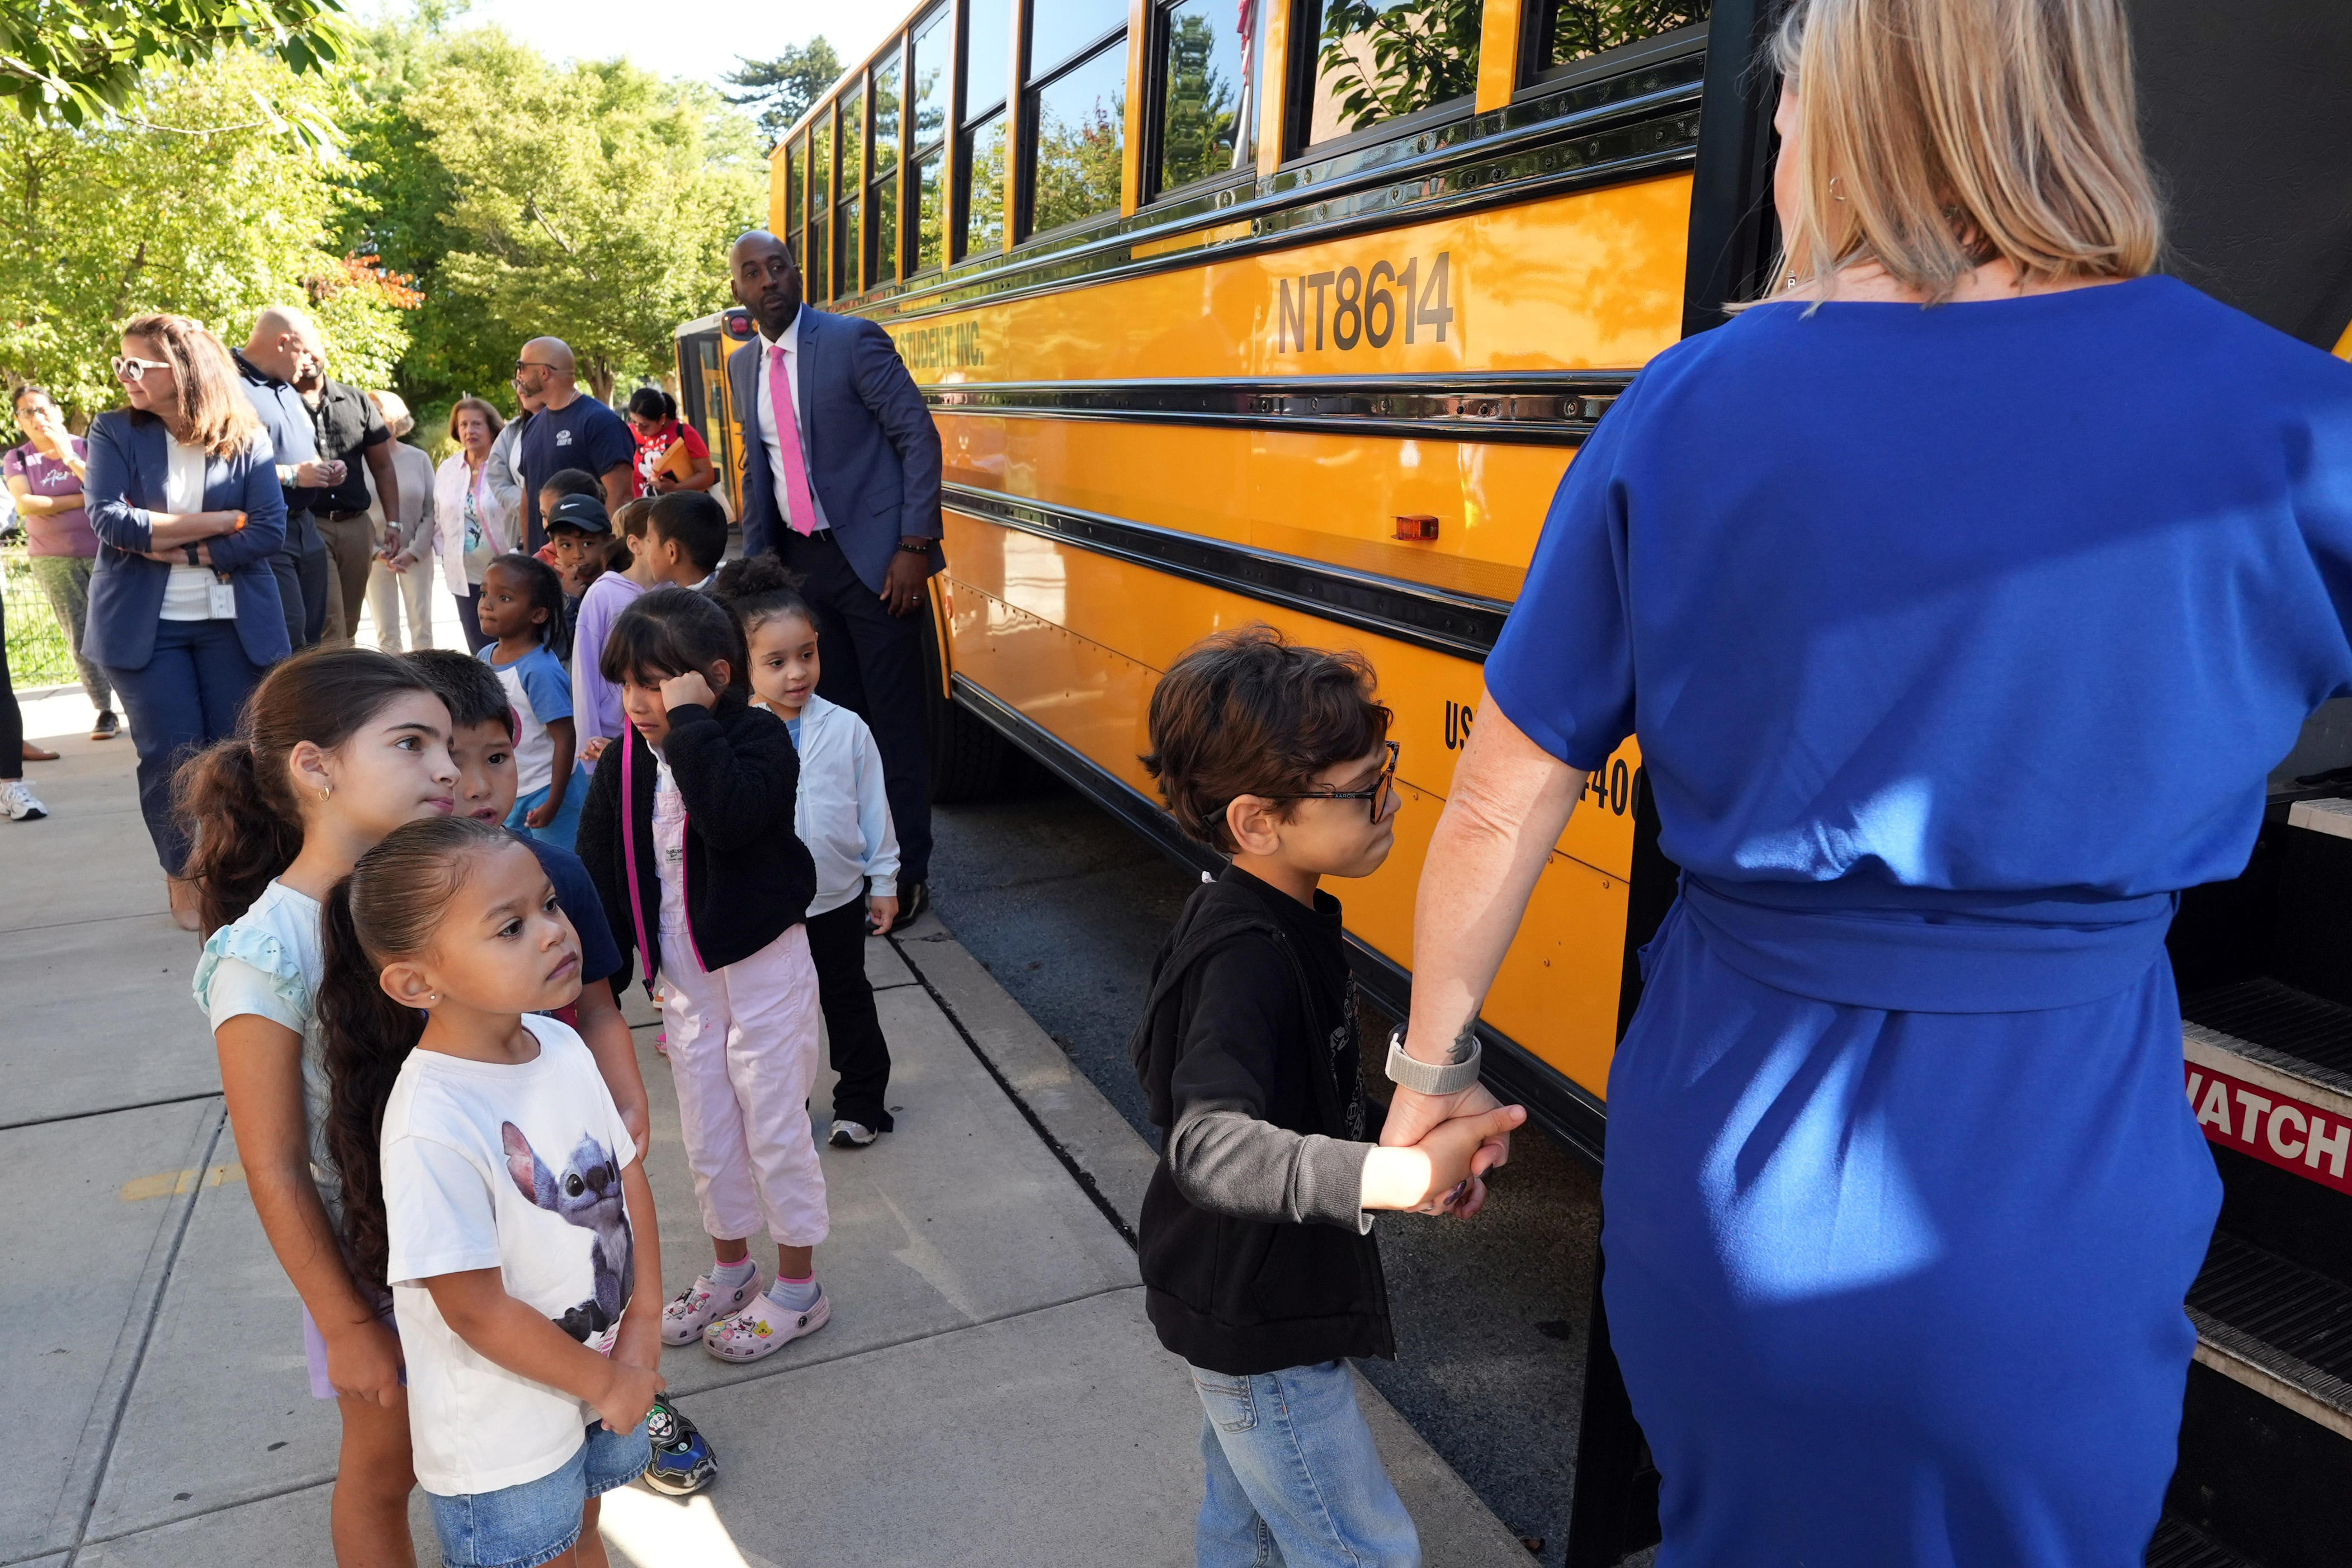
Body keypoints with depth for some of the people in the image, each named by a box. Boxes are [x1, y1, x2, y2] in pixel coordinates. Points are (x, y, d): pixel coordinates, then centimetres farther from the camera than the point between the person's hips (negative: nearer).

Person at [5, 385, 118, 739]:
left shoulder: (87, 447, 3)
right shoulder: (17, 459, 5)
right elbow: (24, 505, -9)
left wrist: (70, 458, -14)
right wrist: (81, 500, -9)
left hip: (104, 553, -1)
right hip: (54, 560, 1)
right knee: (81, 638, 0)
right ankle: (105, 712, 4)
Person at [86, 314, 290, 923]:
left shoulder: (246, 438, 0)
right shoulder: (113, 432, 1)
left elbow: (270, 531, -7)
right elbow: (109, 518, -12)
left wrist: (184, 551, -15)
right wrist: (222, 520, -12)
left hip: (234, 620, 0)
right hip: (144, 622, 0)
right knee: (172, 755, -1)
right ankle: (185, 878, 15)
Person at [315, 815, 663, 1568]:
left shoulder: (562, 1045, -10)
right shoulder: (431, 1125, -31)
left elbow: (627, 1172, 1)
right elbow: (476, 1310, -25)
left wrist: (643, 1327, -5)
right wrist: (604, 1386, -13)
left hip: (606, 1370, 6)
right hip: (505, 1435, -6)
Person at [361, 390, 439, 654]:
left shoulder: (418, 458, -1)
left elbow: (431, 512, 0)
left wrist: (413, 552, -8)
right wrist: (377, 553, -11)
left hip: (416, 554, 1)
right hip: (376, 555, -1)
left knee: (421, 625, 4)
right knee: (386, 632, 4)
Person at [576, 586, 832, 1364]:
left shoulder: (759, 739, -17)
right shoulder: (625, 763, 0)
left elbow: (732, 817, -38)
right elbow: (598, 874, 5)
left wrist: (690, 720, -33)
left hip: (763, 970, -6)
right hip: (683, 979, 6)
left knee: (775, 1128, 6)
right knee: (706, 1135, 18)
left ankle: (798, 1286, 24)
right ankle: (730, 1269, 40)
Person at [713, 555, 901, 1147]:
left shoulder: (846, 729, -10)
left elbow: (873, 808, -2)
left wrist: (883, 881, 1)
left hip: (839, 898, 0)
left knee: (848, 999, 16)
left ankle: (861, 1103, 33)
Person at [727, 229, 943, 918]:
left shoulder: (854, 340, -7)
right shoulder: (744, 368, 12)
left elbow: (919, 439, -9)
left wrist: (916, 547, -15)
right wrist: (756, 562, 14)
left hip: (873, 560, -6)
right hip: (800, 564, 6)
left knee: (895, 724, -1)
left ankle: (907, 872, 8)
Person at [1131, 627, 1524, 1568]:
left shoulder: (1280, 918, -1)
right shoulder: (1246, 959, -31)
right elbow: (1208, 1143, -46)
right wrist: (1398, 1177, -60)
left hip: (1249, 1303, 9)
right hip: (1258, 1335, -9)